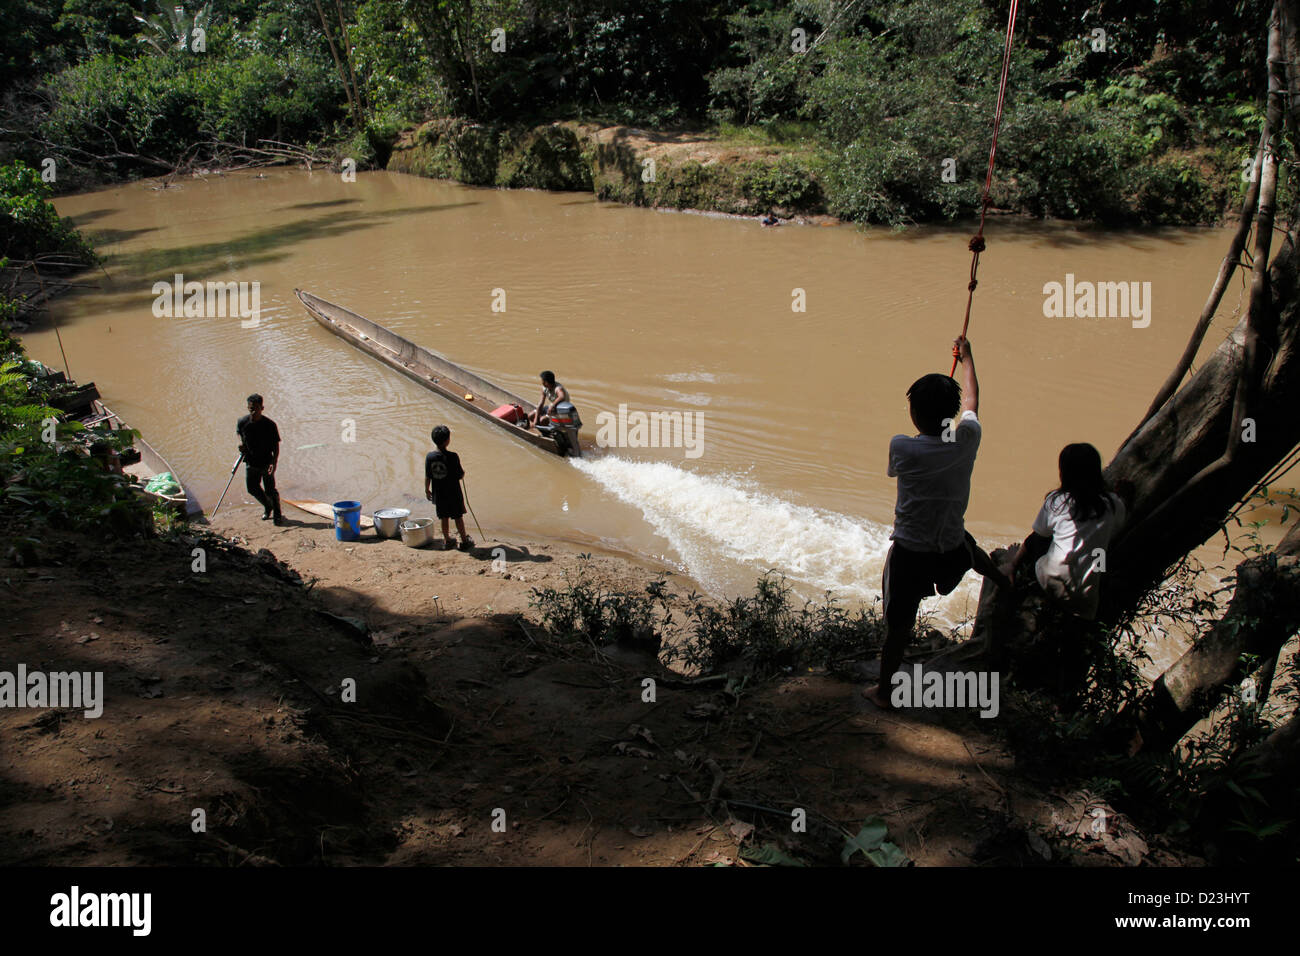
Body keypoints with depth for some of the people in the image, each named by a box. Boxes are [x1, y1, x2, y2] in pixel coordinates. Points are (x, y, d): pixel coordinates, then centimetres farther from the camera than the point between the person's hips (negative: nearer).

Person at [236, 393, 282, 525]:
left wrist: (274, 463, -21)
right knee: (252, 488, 13)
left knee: (270, 490, -3)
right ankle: (268, 507, 39)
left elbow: (276, 446, -12)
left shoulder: (270, 425, -17)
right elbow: (238, 432, 16)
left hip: (266, 463, -4)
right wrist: (240, 442, -6)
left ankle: (277, 514, 18)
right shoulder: (242, 422, -8)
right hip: (250, 462, 4)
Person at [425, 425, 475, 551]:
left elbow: (428, 477, -2)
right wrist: (463, 472, 7)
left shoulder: (430, 456, -9)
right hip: (454, 493, -3)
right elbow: (460, 475, -15)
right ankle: (464, 541, 20)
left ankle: (447, 541, 27)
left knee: (444, 518, 17)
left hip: (438, 493, 3)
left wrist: (427, 490, 13)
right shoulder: (453, 456, -20)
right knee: (458, 517, 10)